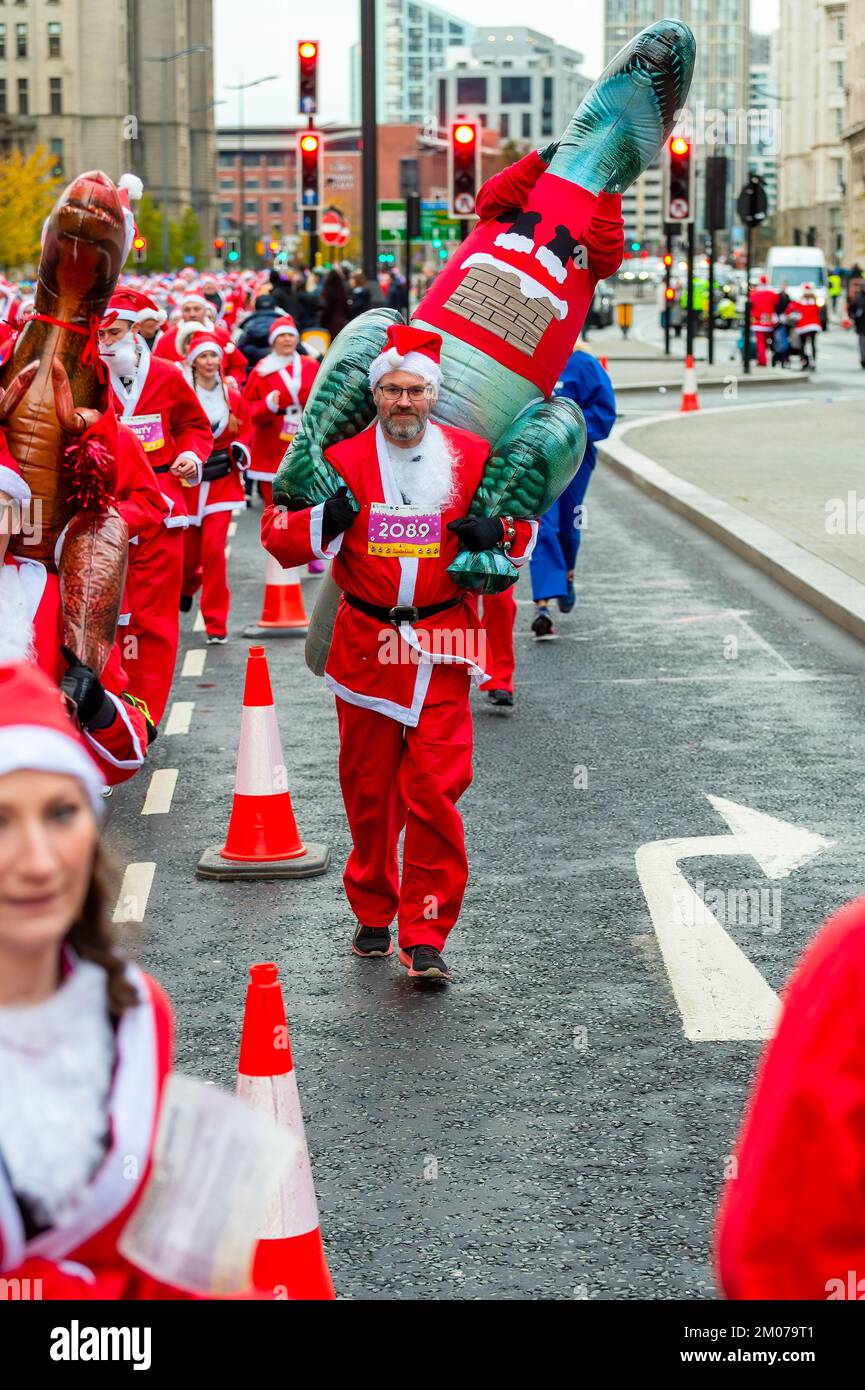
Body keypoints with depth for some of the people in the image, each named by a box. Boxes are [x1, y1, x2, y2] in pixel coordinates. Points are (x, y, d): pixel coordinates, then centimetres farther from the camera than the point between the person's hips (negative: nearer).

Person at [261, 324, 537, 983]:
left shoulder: (472, 456, 3)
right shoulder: (345, 459, 1)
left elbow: (523, 525, 15)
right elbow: (278, 532, 3)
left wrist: (497, 533, -8)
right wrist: (323, 522, -17)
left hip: (443, 645, -1)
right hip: (366, 643, 1)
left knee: (436, 792, -7)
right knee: (370, 789, 10)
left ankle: (425, 939, -3)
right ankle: (373, 915, 28)